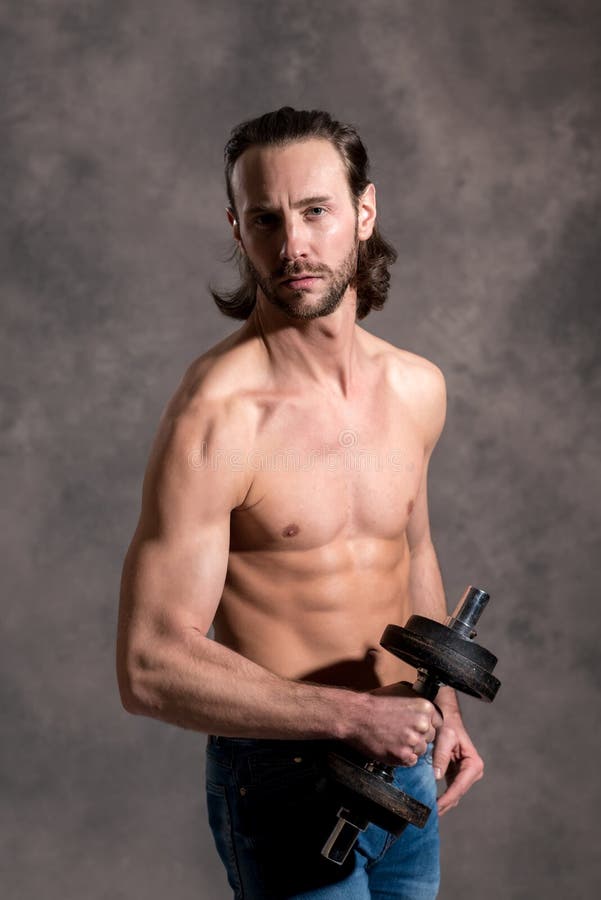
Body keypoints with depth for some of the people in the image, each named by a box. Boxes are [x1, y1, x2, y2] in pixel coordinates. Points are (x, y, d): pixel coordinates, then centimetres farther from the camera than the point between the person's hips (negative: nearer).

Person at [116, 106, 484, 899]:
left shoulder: (417, 387, -1)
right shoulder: (214, 420, -22)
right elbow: (151, 668, -23)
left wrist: (444, 709, 10)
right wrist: (349, 715, -22)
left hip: (404, 757, 6)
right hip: (284, 778, -6)